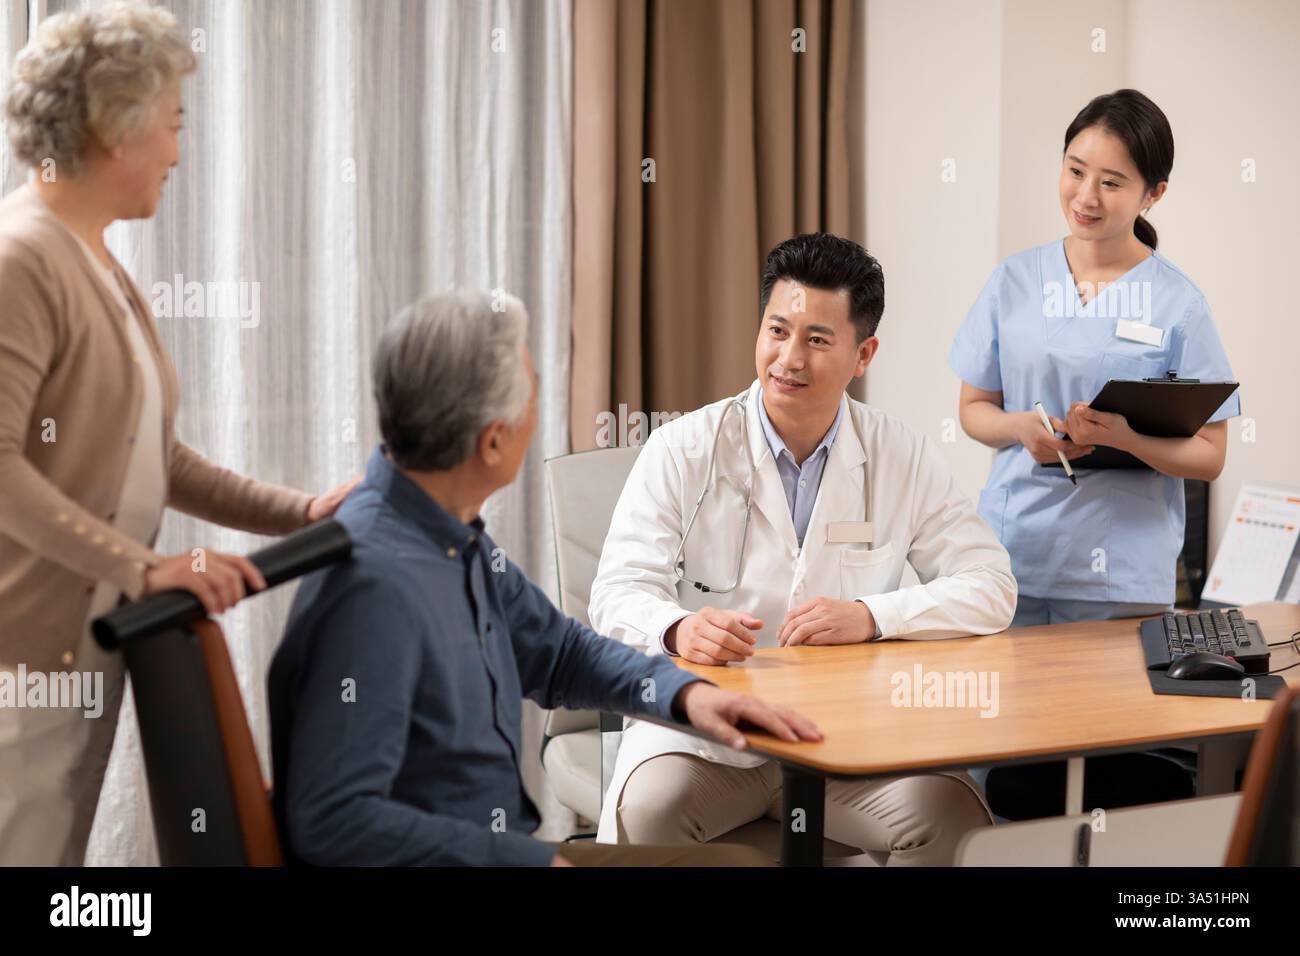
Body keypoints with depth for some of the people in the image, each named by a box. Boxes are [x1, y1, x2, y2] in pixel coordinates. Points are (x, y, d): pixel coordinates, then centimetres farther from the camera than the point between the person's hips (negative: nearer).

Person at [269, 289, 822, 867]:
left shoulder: (457, 537, 3)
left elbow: (556, 649, 20)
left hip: (505, 844, 9)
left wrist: (685, 692, 4)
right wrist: (535, 860, -22)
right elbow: (333, 822, -26)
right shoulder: (376, 579, -25)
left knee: (735, 858, 4)